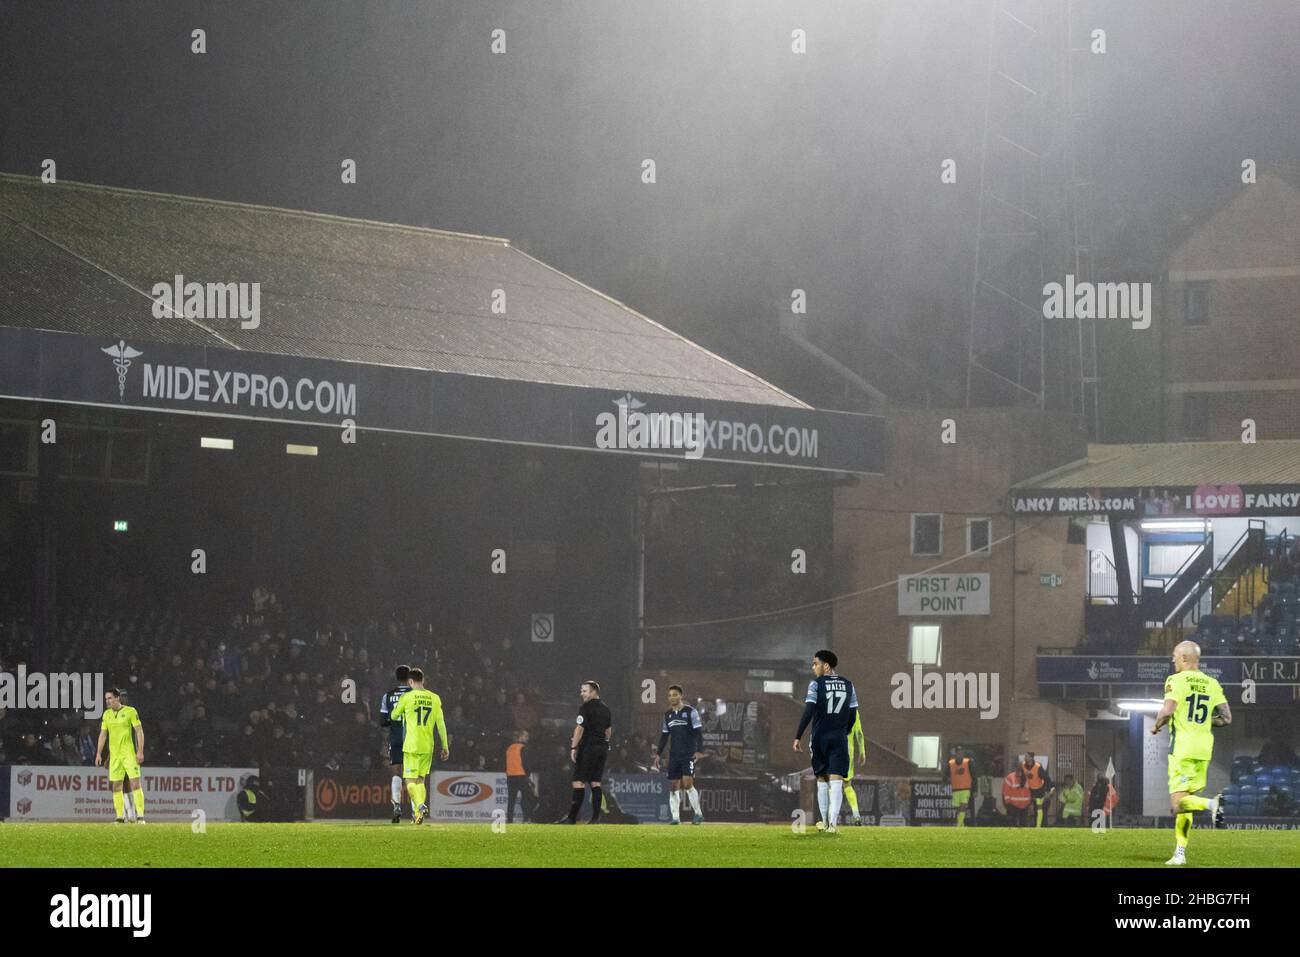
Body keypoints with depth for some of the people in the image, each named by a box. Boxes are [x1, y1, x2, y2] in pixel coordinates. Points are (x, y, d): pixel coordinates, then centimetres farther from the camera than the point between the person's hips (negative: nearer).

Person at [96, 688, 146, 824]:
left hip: (129, 754, -5)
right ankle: (120, 817, 7)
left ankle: (140, 816, -10)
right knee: (116, 786, 2)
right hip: (114, 755, 5)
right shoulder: (106, 714, 11)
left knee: (135, 783, -10)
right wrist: (98, 754, 8)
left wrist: (140, 751, -11)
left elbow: (139, 731, -4)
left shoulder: (130, 712, -4)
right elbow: (103, 735, 15)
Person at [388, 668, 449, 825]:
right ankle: (417, 814, 11)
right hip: (428, 746, 4)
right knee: (420, 780, 15)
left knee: (411, 781, -3)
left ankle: (420, 805, -28)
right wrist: (445, 746, 9)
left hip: (411, 745, -4)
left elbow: (394, 716, 9)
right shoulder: (434, 698, 5)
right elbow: (441, 724, 5)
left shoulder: (407, 697, -5)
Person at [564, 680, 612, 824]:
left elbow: (579, 729, -16)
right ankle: (596, 816, 4)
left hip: (588, 748, -8)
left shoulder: (586, 708, -10)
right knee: (595, 782, 10)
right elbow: (609, 731, 20)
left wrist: (573, 748, -15)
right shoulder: (605, 709, 14)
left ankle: (572, 817, -12)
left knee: (579, 782, -8)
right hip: (602, 748, 8)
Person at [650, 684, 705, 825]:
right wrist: (658, 754, 13)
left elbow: (698, 732, -6)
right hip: (674, 755, 5)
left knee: (687, 782, -16)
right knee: (673, 786, 0)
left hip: (689, 754, -5)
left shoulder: (690, 712, -3)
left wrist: (700, 751, -16)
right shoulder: (667, 714, 13)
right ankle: (675, 817, 3)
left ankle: (698, 814, -5)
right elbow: (664, 736, 19)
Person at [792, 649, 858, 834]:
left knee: (822, 781, 13)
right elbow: (852, 714, 9)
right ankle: (832, 823, -17)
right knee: (836, 782, -4)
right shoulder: (848, 685, 7)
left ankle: (825, 822, 20)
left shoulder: (816, 684, -5)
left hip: (819, 737, -1)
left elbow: (808, 712, -13)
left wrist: (798, 737, -11)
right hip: (839, 739, 2)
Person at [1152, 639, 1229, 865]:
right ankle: (1180, 853, 11)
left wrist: (1156, 726, 2)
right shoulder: (1211, 684, 10)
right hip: (1204, 747, 6)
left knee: (1178, 803, -8)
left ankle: (1210, 804, -34)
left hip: (1182, 746, -6)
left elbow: (1167, 711, -19)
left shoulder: (1177, 680, -6)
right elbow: (1226, 718, 7)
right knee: (1183, 803, 13)